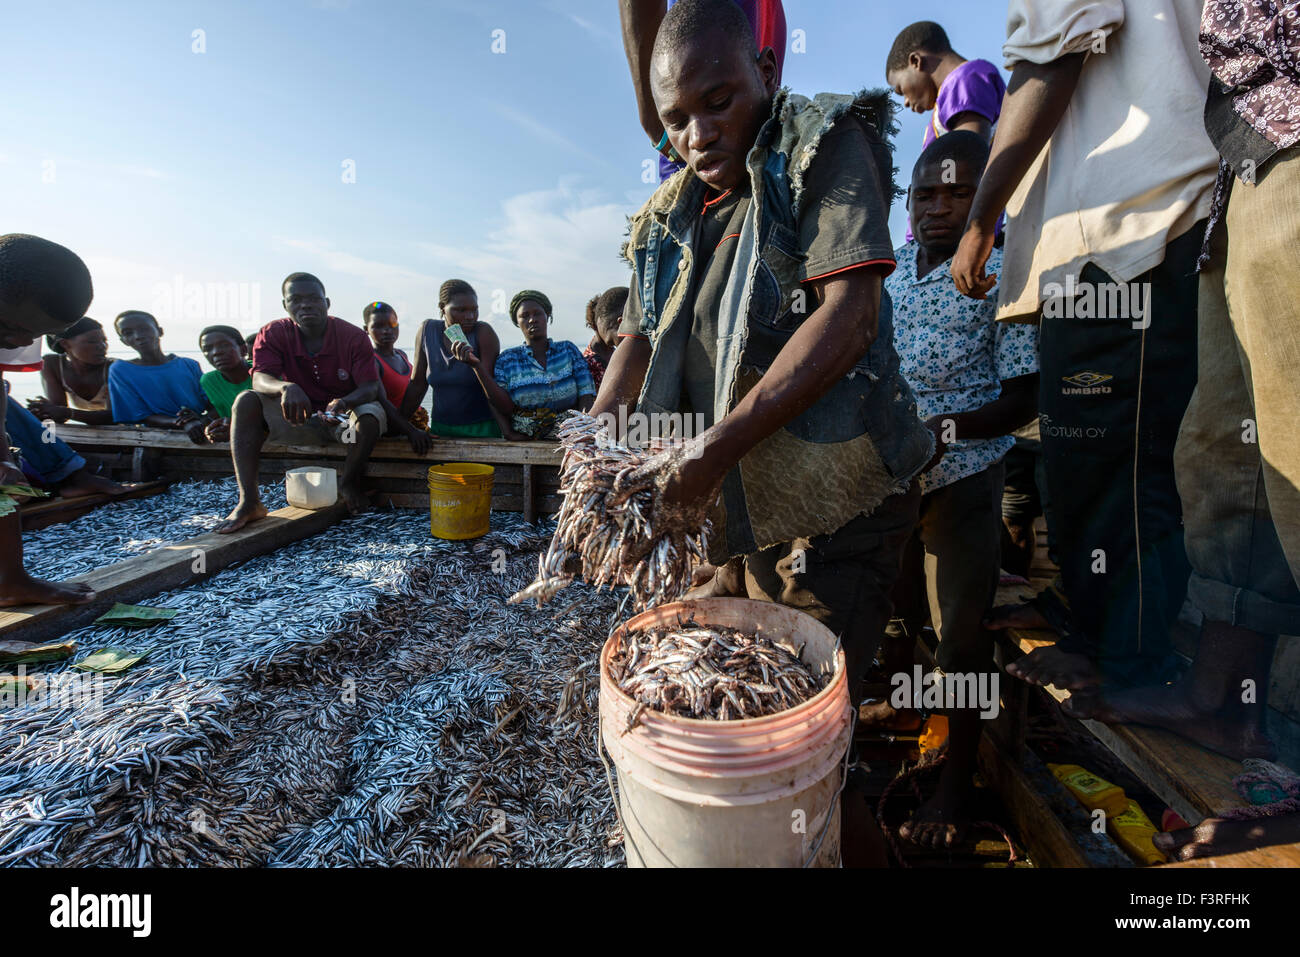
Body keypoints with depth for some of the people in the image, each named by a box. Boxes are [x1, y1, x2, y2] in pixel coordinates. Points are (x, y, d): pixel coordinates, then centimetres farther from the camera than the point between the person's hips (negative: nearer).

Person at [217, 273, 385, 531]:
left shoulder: (354, 336, -10)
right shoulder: (273, 334, -4)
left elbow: (370, 387, -17)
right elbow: (260, 379, -19)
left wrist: (344, 402, -40)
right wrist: (285, 387, -44)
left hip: (341, 417, -2)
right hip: (297, 420, 2)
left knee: (371, 414, -35)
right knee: (246, 401, -22)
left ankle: (348, 483, -6)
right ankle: (249, 502, -26)